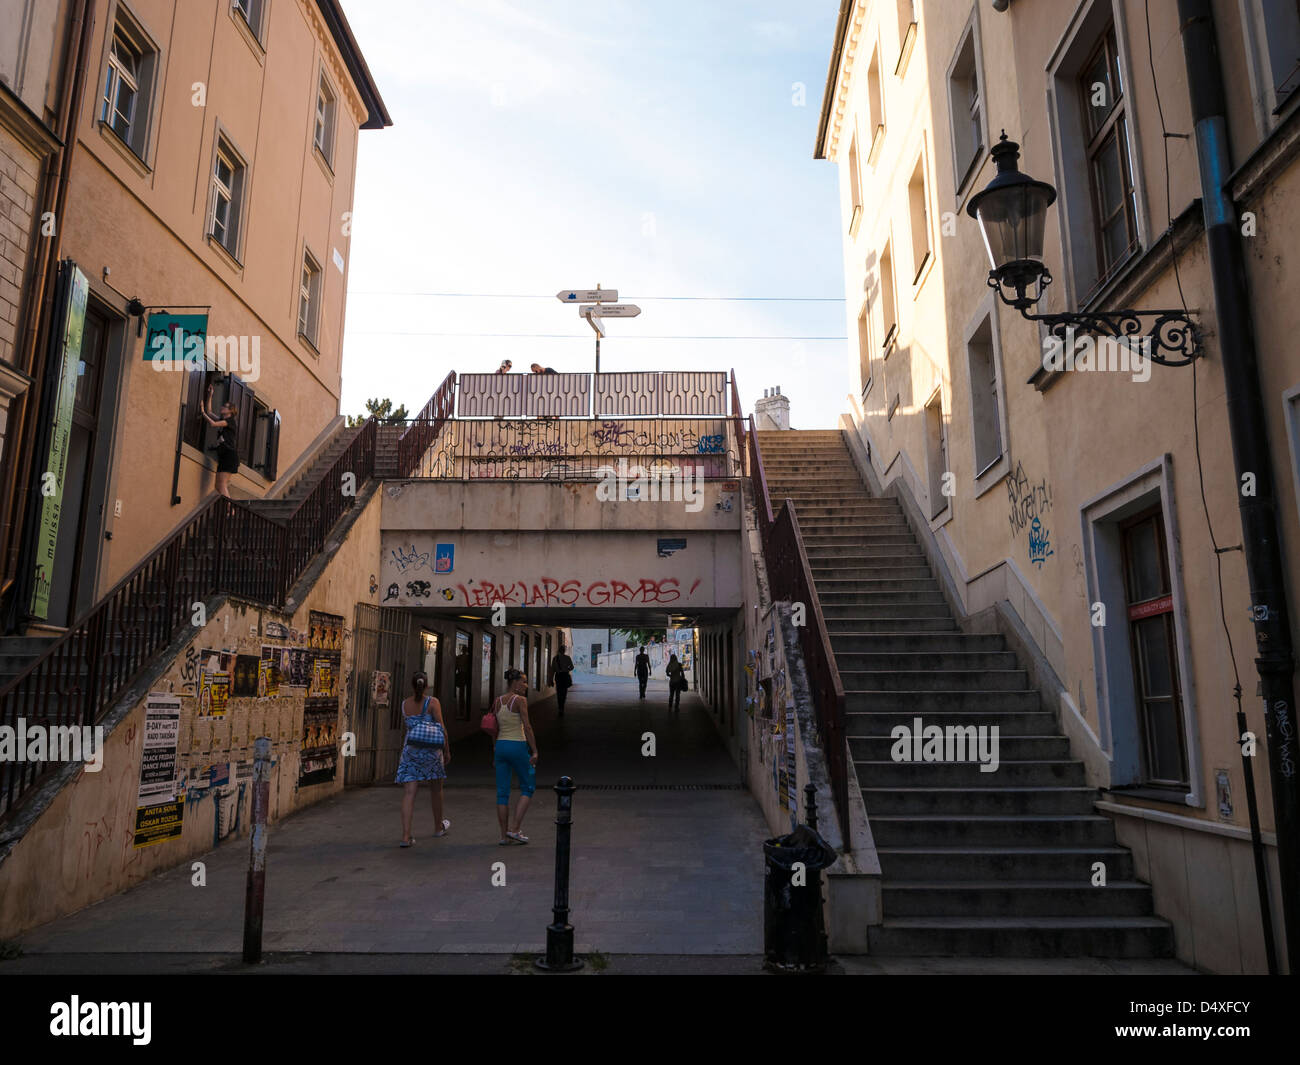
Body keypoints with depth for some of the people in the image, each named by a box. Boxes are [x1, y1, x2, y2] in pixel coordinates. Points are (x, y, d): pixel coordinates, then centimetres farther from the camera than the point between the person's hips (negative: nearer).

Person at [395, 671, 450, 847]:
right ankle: (439, 826, 34)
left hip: (410, 749, 2)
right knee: (436, 789, 17)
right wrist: (447, 751, 1)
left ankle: (405, 836, -12)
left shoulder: (404, 704, 4)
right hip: (431, 749, -2)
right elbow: (441, 729, -8)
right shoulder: (432, 702, -7)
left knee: (408, 793, -2)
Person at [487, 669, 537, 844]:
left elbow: (494, 730, 11)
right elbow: (527, 727, -15)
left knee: (502, 792, 8)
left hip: (501, 746, 6)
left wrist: (493, 754, 18)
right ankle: (516, 829, 2)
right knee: (528, 788, 10)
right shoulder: (520, 700, -10)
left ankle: (504, 835, 11)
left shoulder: (497, 701, 8)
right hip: (518, 746, -6)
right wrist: (535, 751, -13)